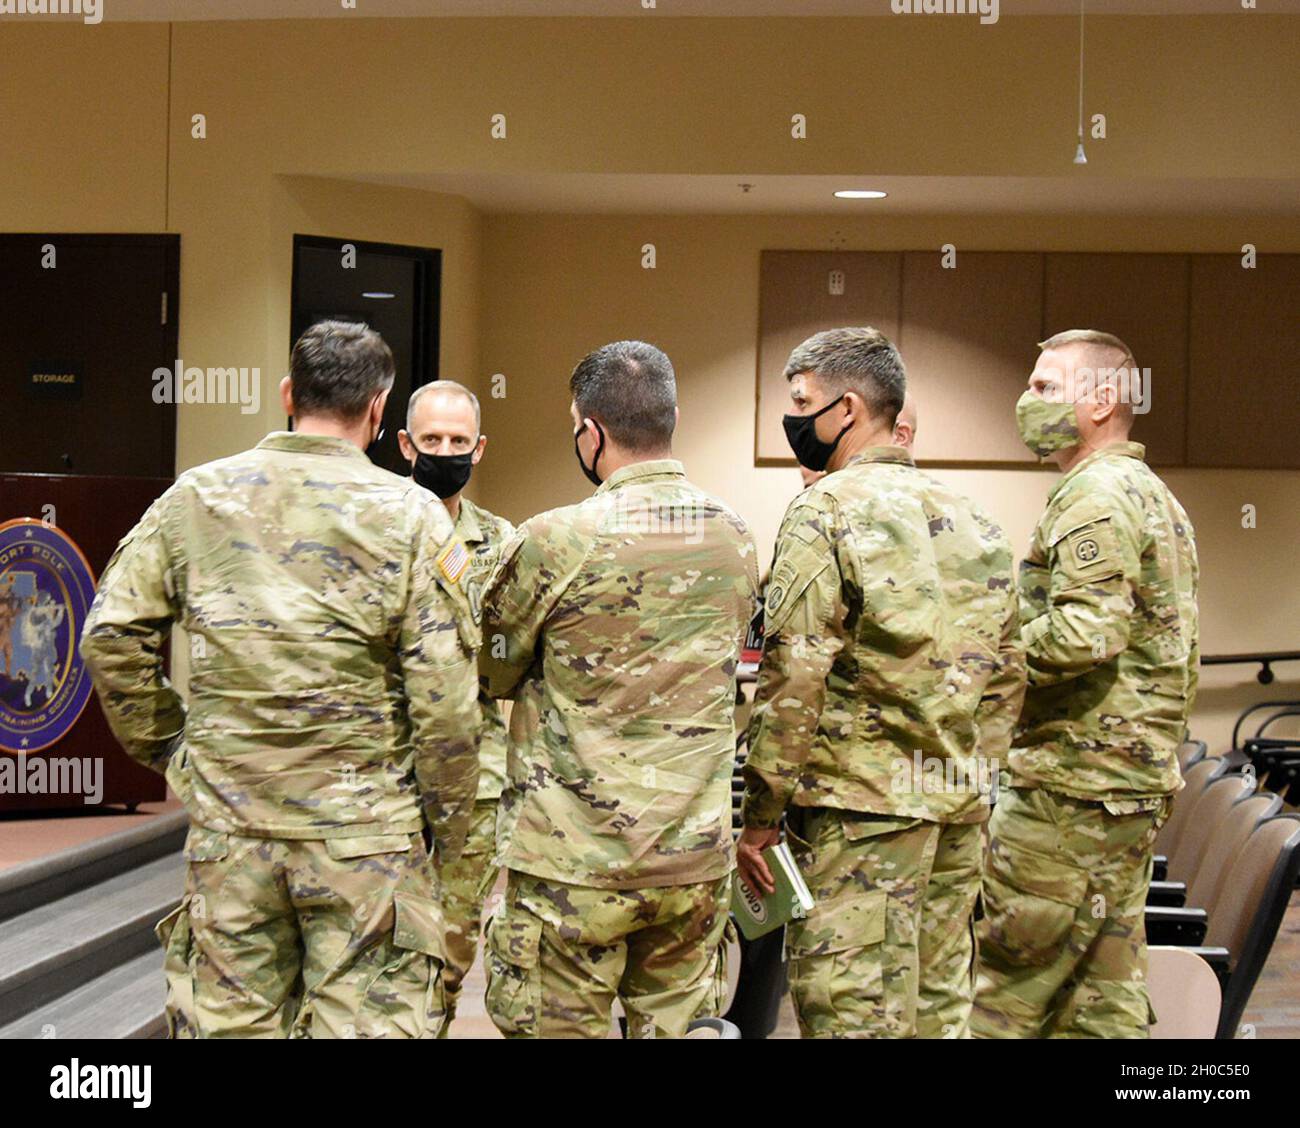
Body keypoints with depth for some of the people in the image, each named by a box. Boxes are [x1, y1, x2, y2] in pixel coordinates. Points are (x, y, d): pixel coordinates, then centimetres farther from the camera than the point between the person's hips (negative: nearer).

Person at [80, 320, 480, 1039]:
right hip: (364, 827, -3)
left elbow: (112, 637, 4)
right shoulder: (409, 515, -6)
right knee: (367, 1021, 4)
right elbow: (444, 692, -8)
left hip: (226, 817, 3)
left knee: (228, 1020, 12)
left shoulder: (196, 497, 3)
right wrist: (448, 819, 3)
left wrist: (165, 745, 15)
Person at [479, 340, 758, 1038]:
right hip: (697, 855, 5)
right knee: (678, 1024, 14)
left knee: (557, 1027, 6)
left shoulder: (555, 543, -14)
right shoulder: (734, 539, 3)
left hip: (575, 860, -5)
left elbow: (491, 672, 0)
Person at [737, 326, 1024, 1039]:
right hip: (958, 809, 8)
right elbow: (1006, 673, 17)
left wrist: (759, 819, -9)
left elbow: (793, 679, -15)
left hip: (862, 806, -8)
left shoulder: (828, 510, -10)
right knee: (938, 1009, 14)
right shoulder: (968, 518, 13)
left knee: (852, 1014, -3)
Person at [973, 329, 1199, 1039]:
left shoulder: (1096, 494, -12)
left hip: (1074, 780, -10)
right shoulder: (1154, 494, 21)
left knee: (1007, 990, -6)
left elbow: (1086, 631, -26)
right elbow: (1179, 656, 24)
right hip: (1140, 780, 10)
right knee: (1103, 993, 12)